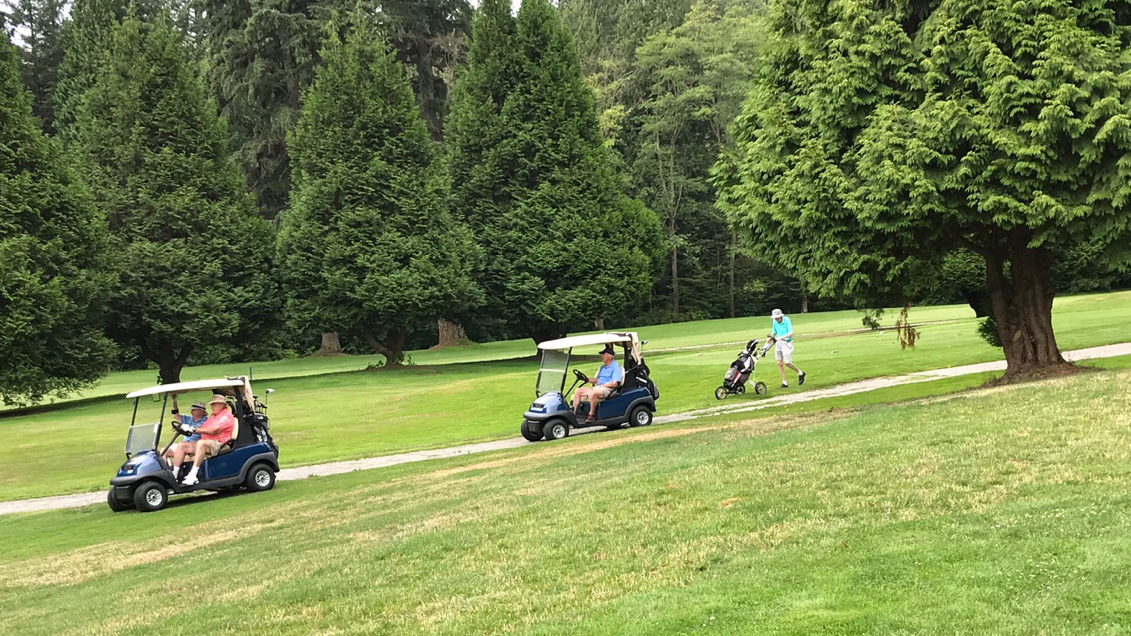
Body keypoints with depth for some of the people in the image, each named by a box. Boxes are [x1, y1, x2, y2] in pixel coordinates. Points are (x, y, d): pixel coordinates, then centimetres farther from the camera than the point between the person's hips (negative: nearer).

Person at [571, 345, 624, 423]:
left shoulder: (615, 367, -6)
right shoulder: (603, 367, 24)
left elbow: (614, 383, -17)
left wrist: (602, 386, -13)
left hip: (608, 389, -10)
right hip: (598, 388, 10)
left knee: (592, 393, -39)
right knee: (578, 391, 0)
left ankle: (591, 415, -26)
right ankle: (574, 412, -5)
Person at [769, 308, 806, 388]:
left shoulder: (786, 320, -16)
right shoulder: (774, 321, 2)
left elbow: (791, 333, -23)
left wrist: (781, 337, -34)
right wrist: (770, 337, -6)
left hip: (787, 343, -6)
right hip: (778, 343, 6)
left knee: (787, 363, -7)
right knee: (779, 363, 1)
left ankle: (800, 373, 19)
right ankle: (784, 382, 7)